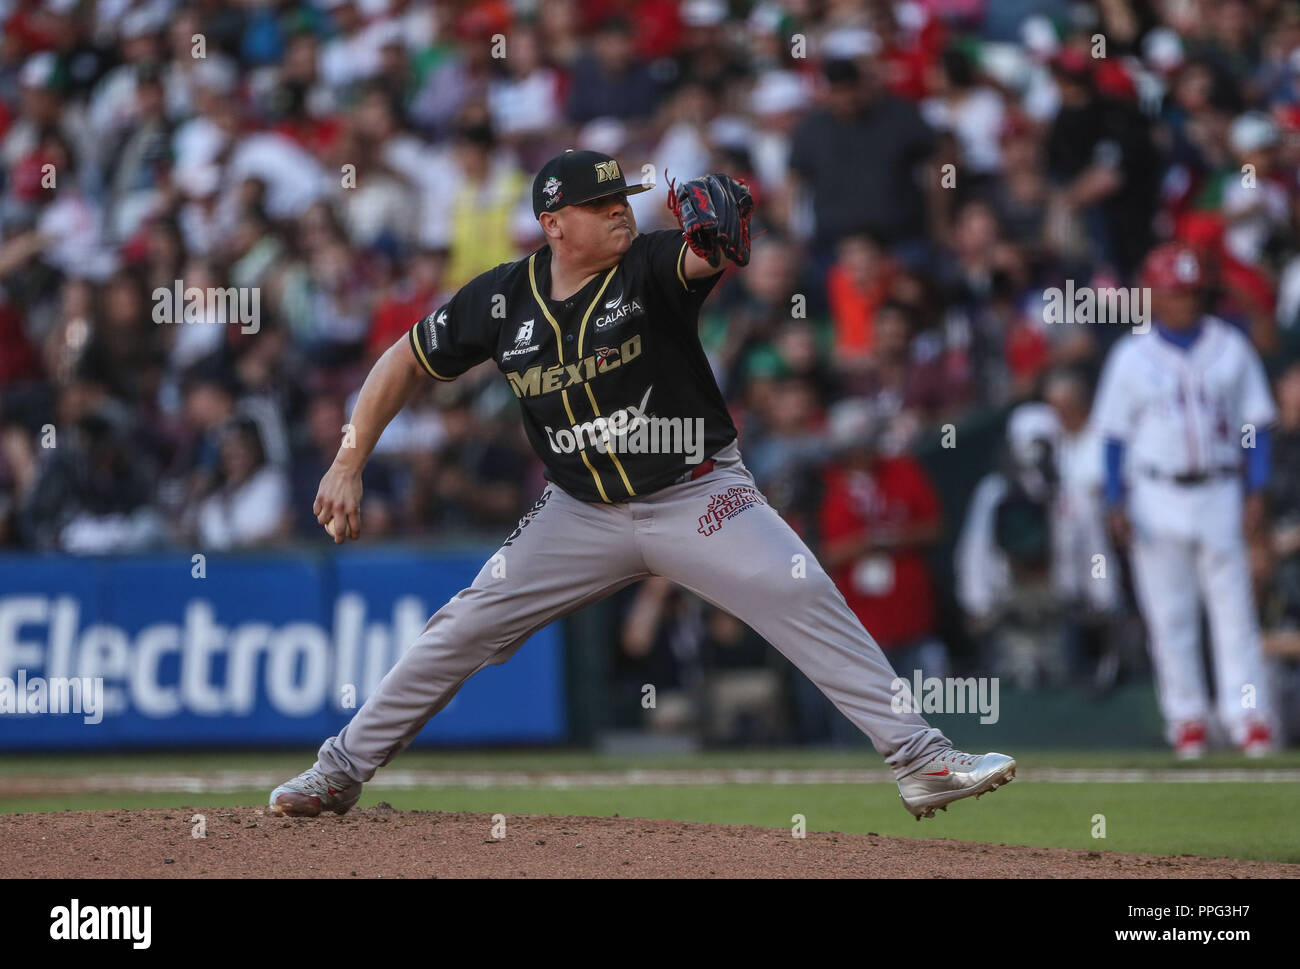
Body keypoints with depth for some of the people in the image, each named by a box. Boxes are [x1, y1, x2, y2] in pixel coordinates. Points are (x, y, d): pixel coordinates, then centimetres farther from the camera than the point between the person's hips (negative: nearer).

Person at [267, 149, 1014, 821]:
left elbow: (703, 258, -37)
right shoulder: (504, 300, -6)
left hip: (699, 499, -3)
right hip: (584, 513, 3)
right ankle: (342, 771, 15)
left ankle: (918, 760, -17)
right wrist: (350, 465, 0)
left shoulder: (651, 267, -14)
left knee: (809, 603, -20)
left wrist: (718, 233, -62)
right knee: (466, 628, 0)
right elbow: (408, 362, 5)